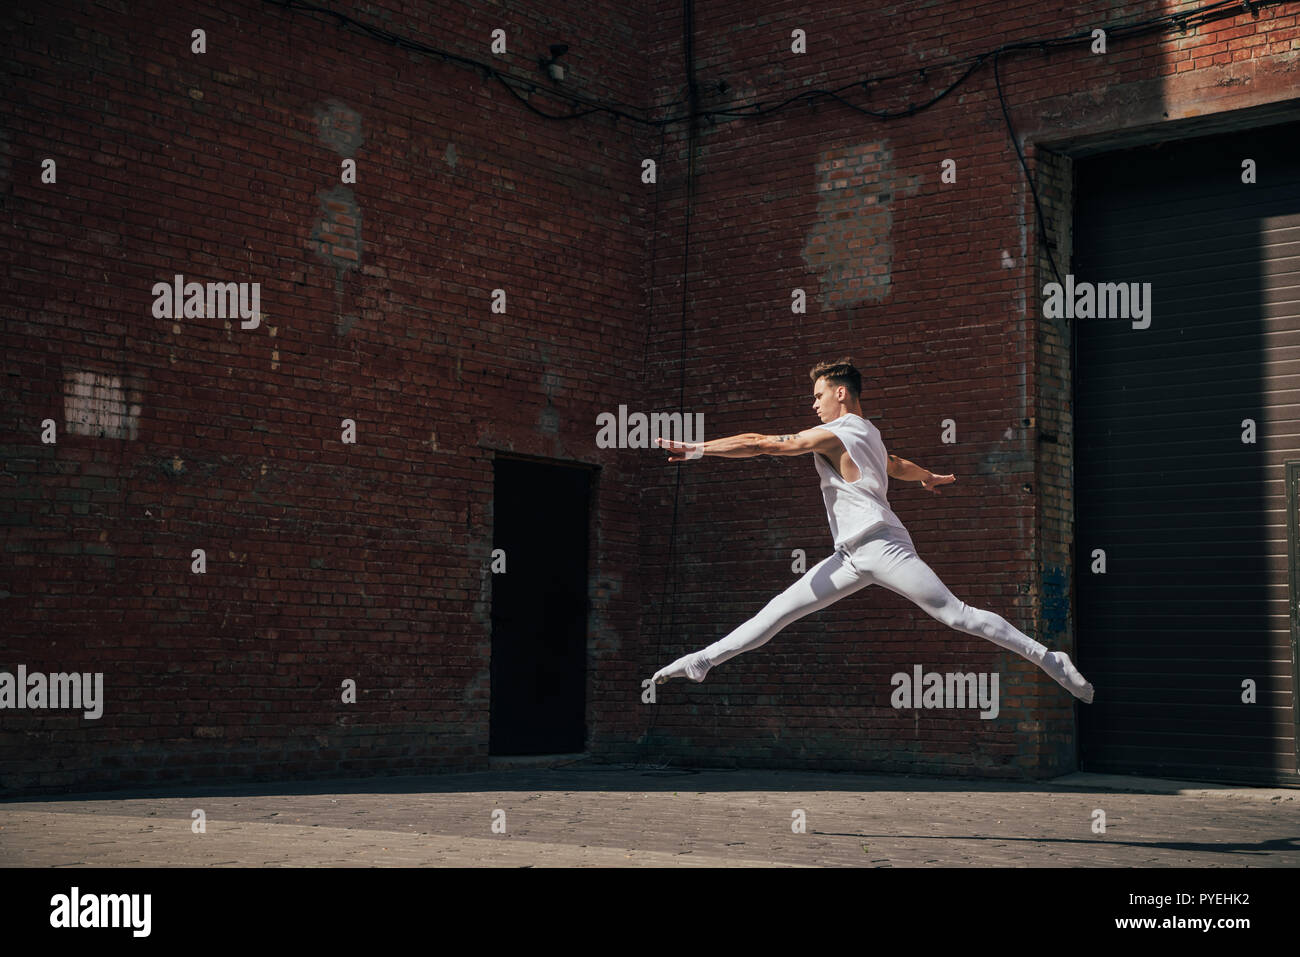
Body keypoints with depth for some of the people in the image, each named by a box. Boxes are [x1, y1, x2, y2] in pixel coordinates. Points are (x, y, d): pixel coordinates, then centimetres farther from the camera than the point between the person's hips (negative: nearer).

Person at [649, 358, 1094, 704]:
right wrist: (930, 477, 65)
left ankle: (1050, 660, -4)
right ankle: (703, 659, 4)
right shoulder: (867, 433, 22)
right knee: (781, 609, 4)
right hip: (854, 556, 10)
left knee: (957, 614, -9)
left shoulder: (833, 433, -6)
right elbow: (899, 466, 42)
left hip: (880, 545, -10)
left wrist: (697, 448, -7)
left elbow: (760, 444, -10)